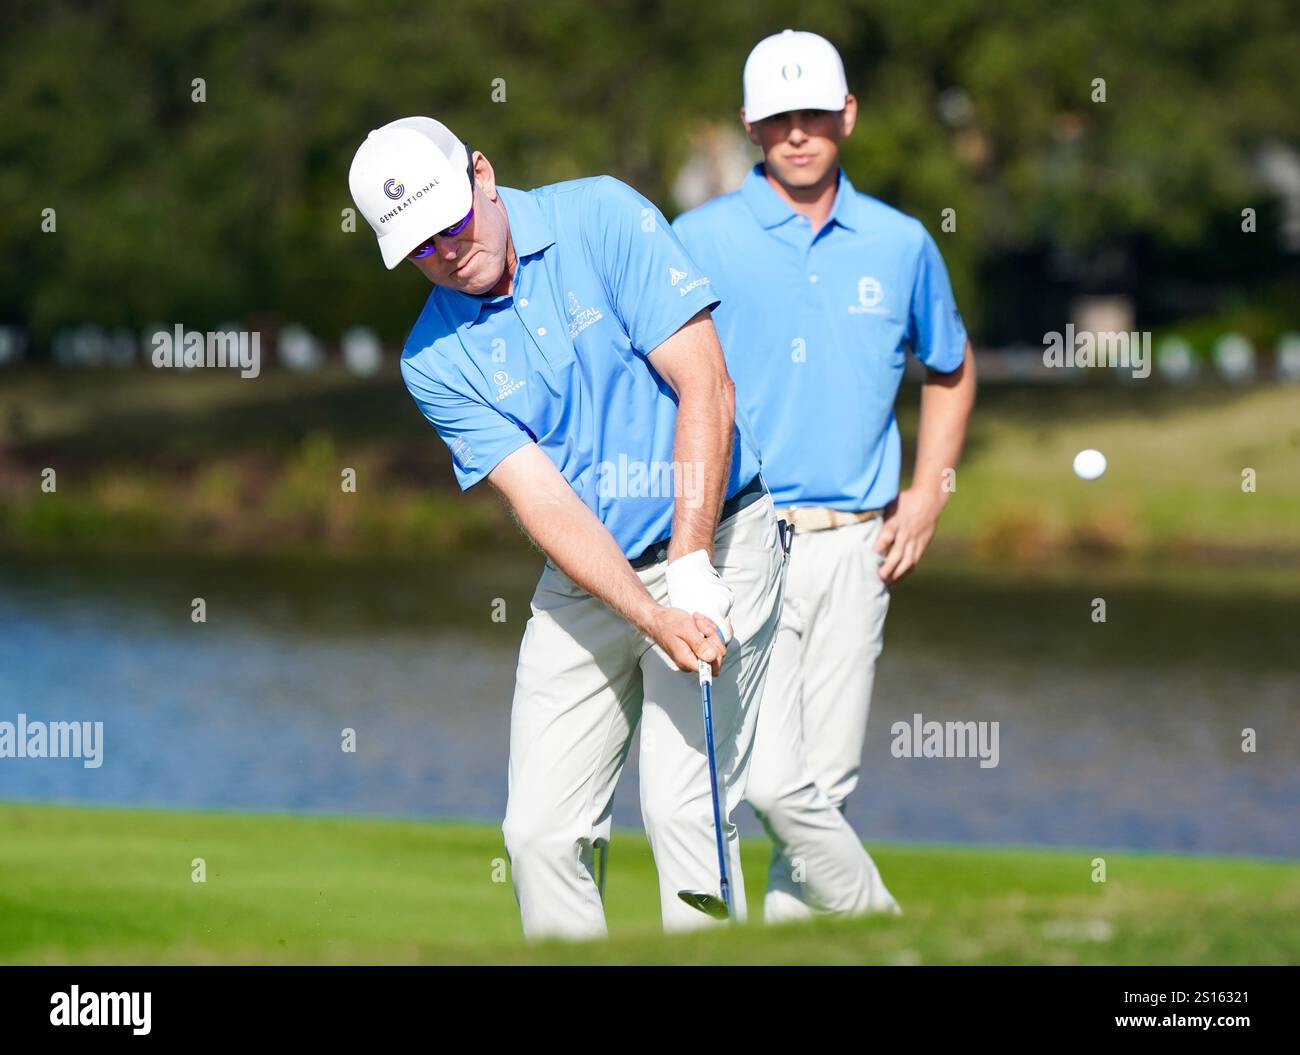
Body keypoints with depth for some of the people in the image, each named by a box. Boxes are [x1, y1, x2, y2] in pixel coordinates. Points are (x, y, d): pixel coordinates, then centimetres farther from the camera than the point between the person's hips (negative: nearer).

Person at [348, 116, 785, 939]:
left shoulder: (603, 219, -10)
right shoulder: (436, 360, -2)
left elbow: (706, 387, -13)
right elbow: (544, 501, -11)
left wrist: (691, 568, -19)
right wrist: (653, 619, -25)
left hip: (713, 550, -4)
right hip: (586, 585, 4)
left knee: (681, 809, -13)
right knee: (541, 831, -1)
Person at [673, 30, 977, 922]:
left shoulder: (901, 245, 9)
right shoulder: (701, 240, 0)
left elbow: (951, 371, 25)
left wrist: (928, 495, 14)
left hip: (854, 548, 3)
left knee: (828, 778, 3)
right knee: (771, 780, -15)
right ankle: (890, 931, 1)